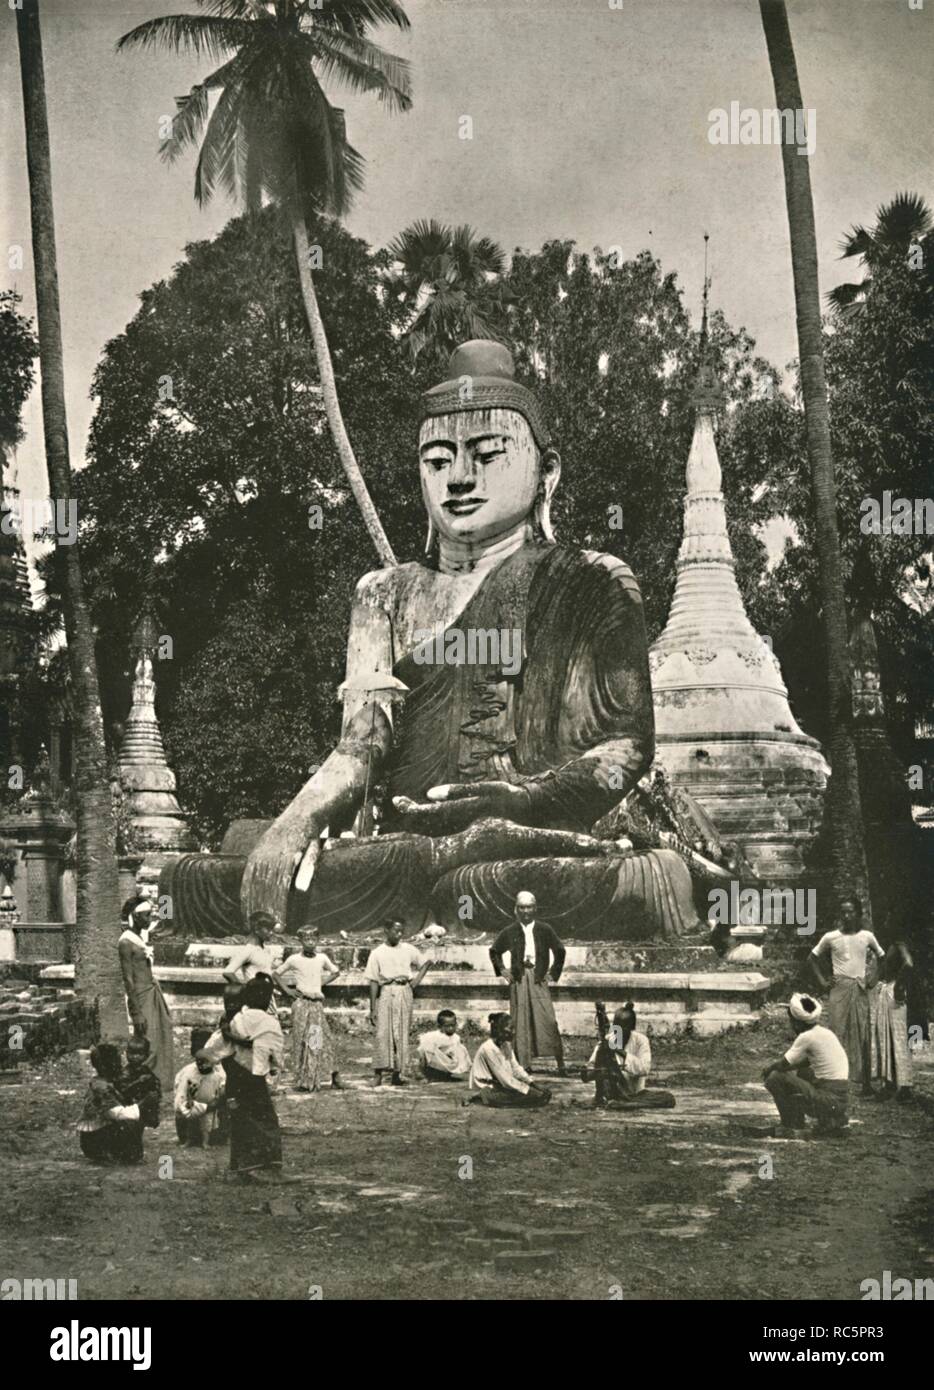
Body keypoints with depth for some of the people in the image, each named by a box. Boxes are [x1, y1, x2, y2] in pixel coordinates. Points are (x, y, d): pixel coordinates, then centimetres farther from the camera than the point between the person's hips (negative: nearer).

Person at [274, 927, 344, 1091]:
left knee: (326, 1039, -2)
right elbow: (276, 974, 7)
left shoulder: (322, 958, 5)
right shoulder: (294, 959, -2)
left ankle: (334, 1077, 2)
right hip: (301, 1003, -3)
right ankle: (302, 1082, 2)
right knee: (301, 1041, -2)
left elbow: (335, 972, 21)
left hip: (317, 1003, 3)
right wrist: (287, 990, -1)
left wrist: (322, 983, 8)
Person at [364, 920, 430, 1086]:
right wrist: (373, 1008, -2)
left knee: (402, 1033, 1)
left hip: (405, 991, 2)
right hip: (386, 992, -2)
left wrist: (417, 980, 6)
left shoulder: (408, 950, 9)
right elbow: (373, 982, 2)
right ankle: (381, 1071, -7)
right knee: (383, 1032, -10)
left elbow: (425, 963, 23)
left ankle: (398, 1073, 3)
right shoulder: (377, 953, 3)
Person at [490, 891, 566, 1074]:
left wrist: (554, 973, 6)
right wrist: (502, 970, 9)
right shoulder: (510, 932, 6)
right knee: (520, 1023, -1)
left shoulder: (544, 930, 5)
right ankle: (522, 1065, 4)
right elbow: (494, 951, 19)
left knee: (548, 1020, -9)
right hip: (518, 981, 1)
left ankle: (560, 1064, -4)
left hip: (539, 979, -1)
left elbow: (560, 951, 14)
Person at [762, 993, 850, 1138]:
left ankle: (789, 1126, 5)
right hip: (841, 1099, 8)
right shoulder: (826, 1032, 13)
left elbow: (784, 1065, -10)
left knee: (774, 1078, -8)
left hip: (828, 1099, -8)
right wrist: (776, 1067, 20)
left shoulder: (806, 1037, -13)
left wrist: (769, 1069, 11)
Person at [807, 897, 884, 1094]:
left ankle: (865, 1081, 2)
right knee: (839, 1033, -6)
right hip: (839, 990, -1)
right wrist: (821, 981, 4)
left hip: (861, 990, 1)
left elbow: (882, 958, 16)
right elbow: (812, 959, 12)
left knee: (863, 1034, -1)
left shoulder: (867, 937, 4)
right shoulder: (830, 937, 2)